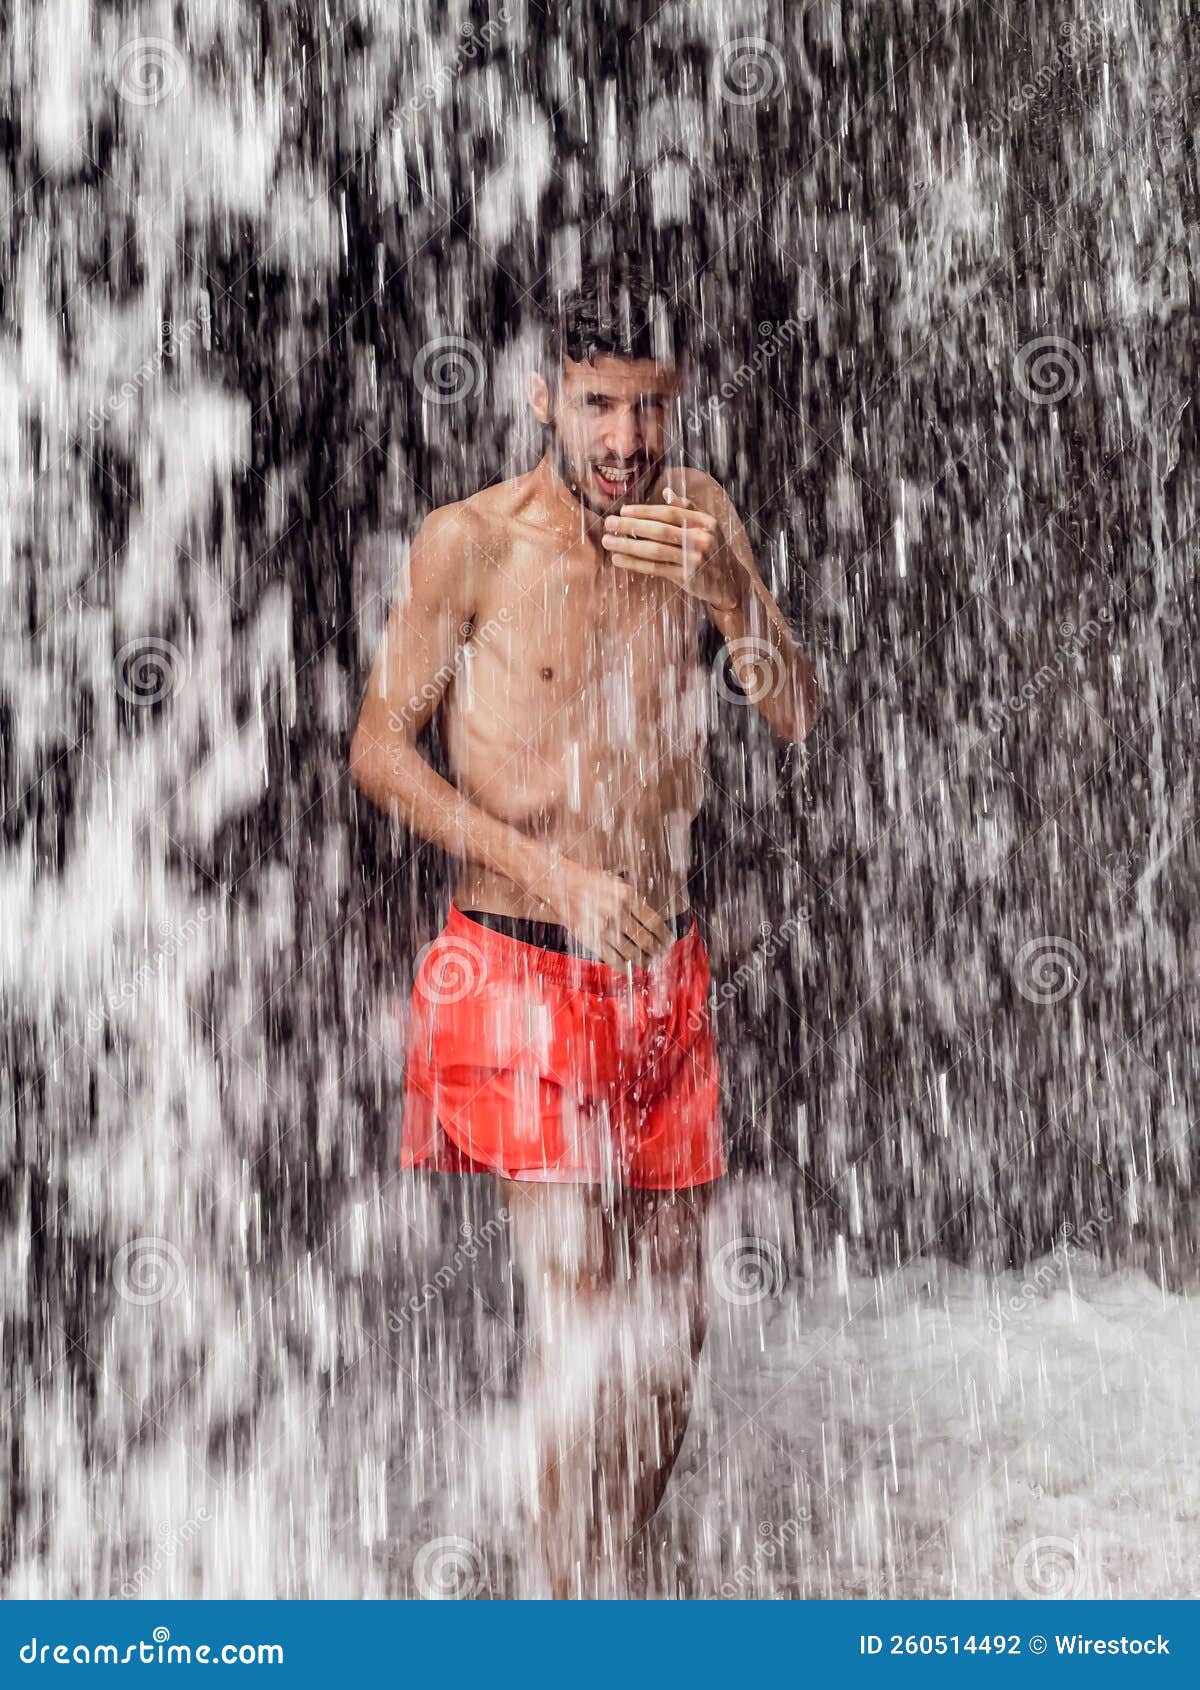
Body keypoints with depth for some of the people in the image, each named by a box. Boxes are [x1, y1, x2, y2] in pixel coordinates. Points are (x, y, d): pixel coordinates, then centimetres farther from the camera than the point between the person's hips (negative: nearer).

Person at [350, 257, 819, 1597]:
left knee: (671, 1328, 12)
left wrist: (726, 594, -17)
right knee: (581, 1323, -6)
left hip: (665, 970, 5)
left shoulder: (697, 518, 4)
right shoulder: (468, 541, -9)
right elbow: (380, 749, -6)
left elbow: (804, 723, 1)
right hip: (519, 970, -5)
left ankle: (605, 1578, 32)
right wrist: (552, 874, -14)